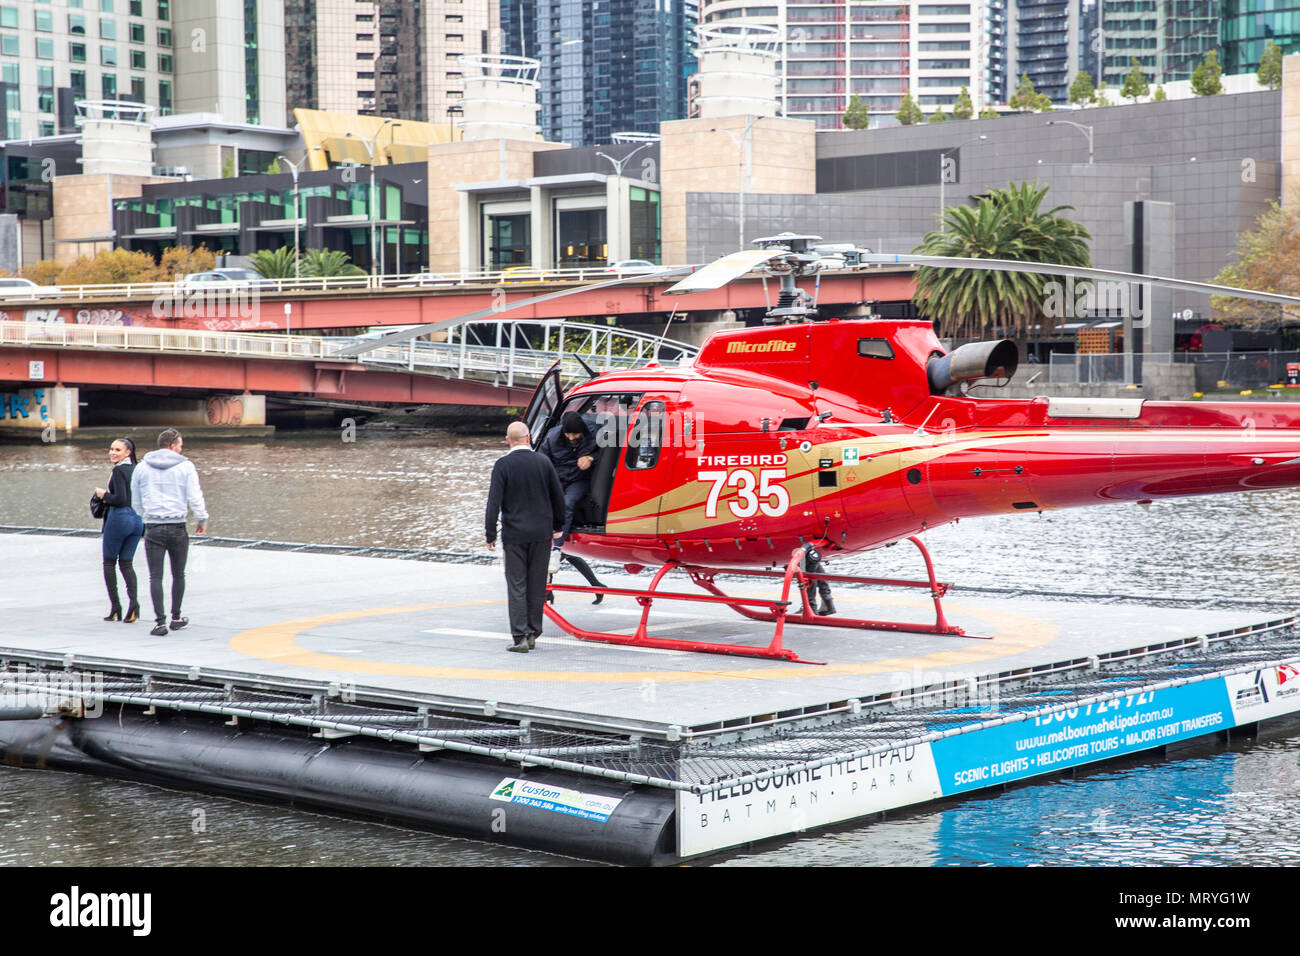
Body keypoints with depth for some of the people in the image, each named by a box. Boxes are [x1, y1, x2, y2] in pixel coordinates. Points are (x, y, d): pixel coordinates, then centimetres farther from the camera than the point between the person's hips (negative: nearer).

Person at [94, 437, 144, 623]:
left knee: (109, 562, 8)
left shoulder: (119, 470, -13)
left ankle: (115, 606, 3)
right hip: (137, 519, 7)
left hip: (119, 518, -7)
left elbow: (120, 499, -21)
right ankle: (133, 601, -10)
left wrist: (104, 495, -3)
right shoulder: (137, 469, 10)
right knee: (126, 563, 11)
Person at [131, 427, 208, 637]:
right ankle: (176, 618, 24)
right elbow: (195, 498, -5)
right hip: (178, 529, -1)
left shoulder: (141, 468, 5)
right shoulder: (186, 467, -3)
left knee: (155, 577, 1)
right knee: (178, 575, 15)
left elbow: (136, 503, 12)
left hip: (153, 529, 1)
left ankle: (160, 621, -7)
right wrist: (202, 519, 10)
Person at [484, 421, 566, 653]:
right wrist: (557, 525, 22)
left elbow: (494, 502, -12)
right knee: (537, 585, 11)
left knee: (516, 586, 1)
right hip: (541, 533, 3)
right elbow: (558, 497, 9)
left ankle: (520, 637, -5)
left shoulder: (503, 465, -8)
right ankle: (533, 634, 17)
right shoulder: (543, 462, 1)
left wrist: (490, 535, -7)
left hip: (514, 534, -3)